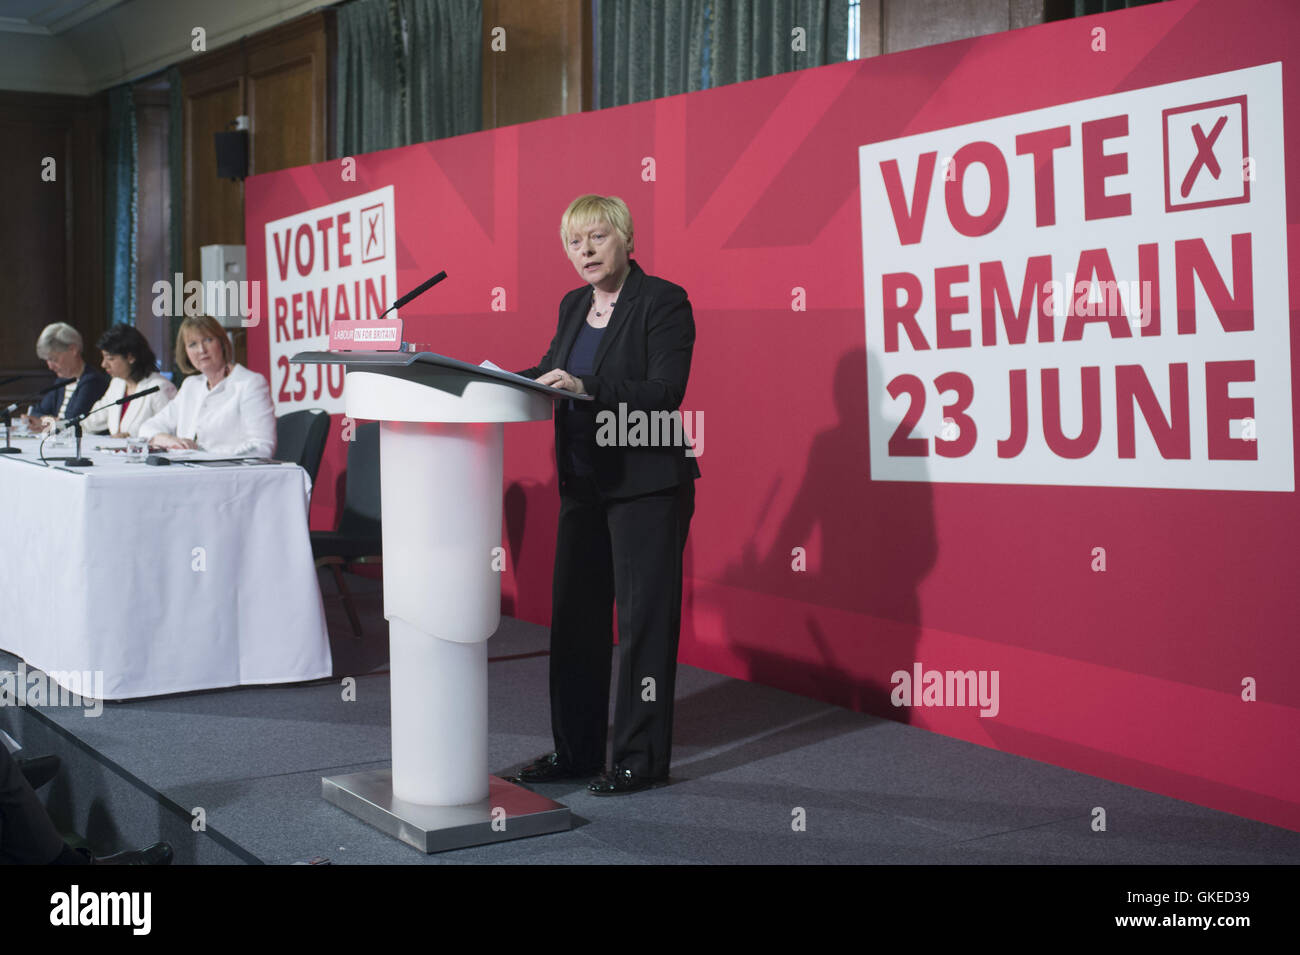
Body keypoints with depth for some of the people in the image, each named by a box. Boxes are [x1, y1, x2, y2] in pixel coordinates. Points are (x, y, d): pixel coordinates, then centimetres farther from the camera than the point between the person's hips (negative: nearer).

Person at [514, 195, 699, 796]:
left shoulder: (664, 302, -10)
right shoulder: (573, 306, 12)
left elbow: (665, 392, -21)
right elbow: (550, 373, 19)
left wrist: (586, 387, -31)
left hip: (647, 483, -7)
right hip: (584, 482, 8)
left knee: (643, 617, -1)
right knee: (575, 613, 11)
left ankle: (642, 758, 9)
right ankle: (575, 749, 23)